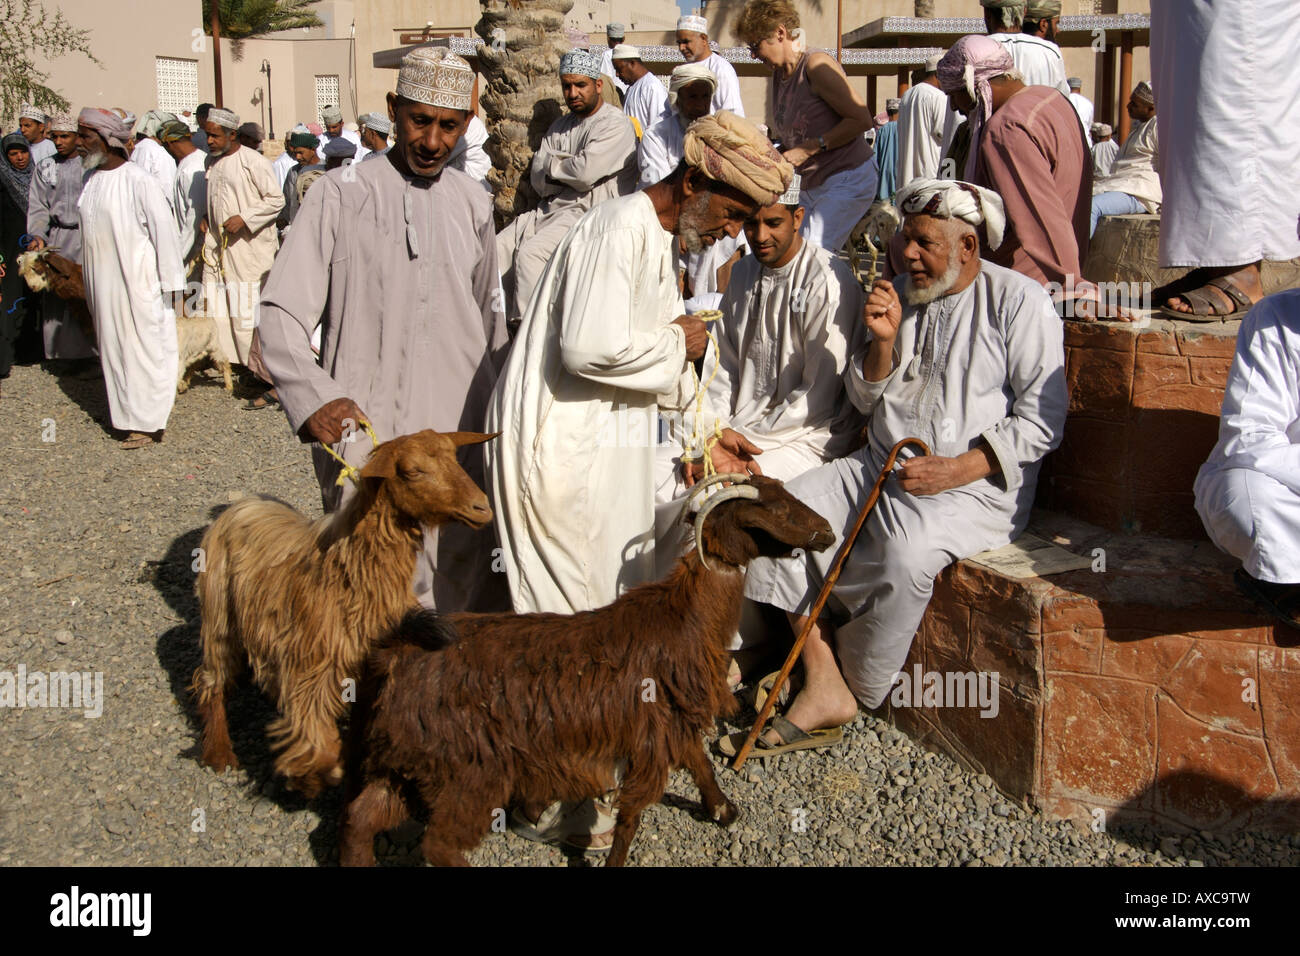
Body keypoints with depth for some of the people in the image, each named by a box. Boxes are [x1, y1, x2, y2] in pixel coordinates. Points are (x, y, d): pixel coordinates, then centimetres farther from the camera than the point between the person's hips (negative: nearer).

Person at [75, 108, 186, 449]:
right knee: (113, 349, 12)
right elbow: (89, 231, 15)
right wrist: (86, 275, 16)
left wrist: (171, 281, -12)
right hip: (103, 285, 7)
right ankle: (127, 415, 22)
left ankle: (148, 423, 6)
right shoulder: (91, 179, 8)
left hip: (138, 281, -7)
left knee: (144, 349, -1)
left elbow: (164, 229, -13)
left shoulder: (137, 180, -14)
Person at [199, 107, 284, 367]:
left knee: (248, 306, -4)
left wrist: (244, 218, -18)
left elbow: (276, 199, -11)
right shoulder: (212, 160, 11)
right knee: (215, 302, 5)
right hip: (218, 243, 7)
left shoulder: (254, 162, -11)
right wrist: (206, 219, 9)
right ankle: (221, 357, 14)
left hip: (249, 246, -7)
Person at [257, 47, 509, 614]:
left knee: (468, 589, 5)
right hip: (365, 432, -3)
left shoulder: (472, 203, 12)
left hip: (461, 436, 4)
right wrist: (311, 397, -21)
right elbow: (280, 315, -5)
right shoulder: (341, 194, -1)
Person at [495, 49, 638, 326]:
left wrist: (552, 164, 0)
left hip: (589, 211, -8)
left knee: (531, 252, -27)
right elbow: (537, 180, 10)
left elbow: (586, 172, -18)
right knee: (500, 246, -10)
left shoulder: (615, 125, -4)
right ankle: (504, 318, -6)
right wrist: (567, 167, -9)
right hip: (552, 209, 8)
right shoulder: (560, 126, 20)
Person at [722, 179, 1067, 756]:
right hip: (881, 467, 6)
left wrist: (957, 469, -19)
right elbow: (865, 401, 15)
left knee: (907, 555, -35)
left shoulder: (1018, 301, -4)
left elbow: (1043, 418, -9)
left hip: (974, 486, -6)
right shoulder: (901, 294, 14)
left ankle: (857, 690, -11)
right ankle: (823, 687, -18)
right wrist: (883, 341, -4)